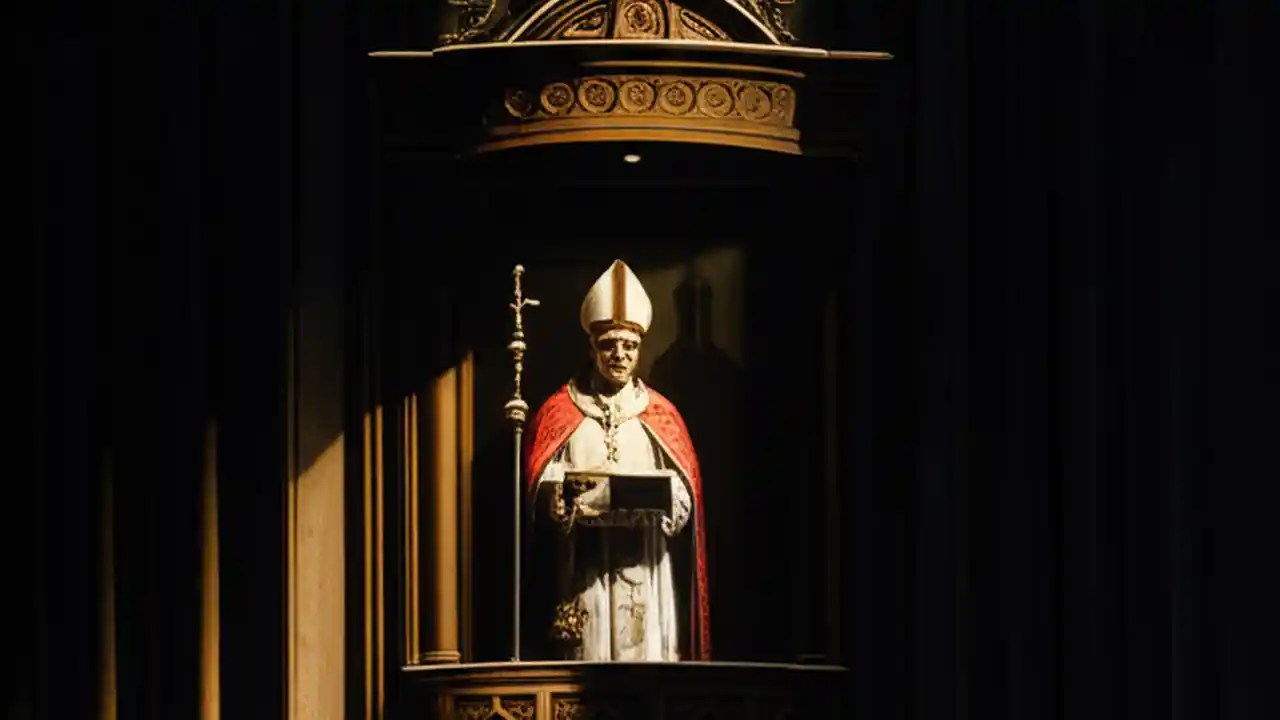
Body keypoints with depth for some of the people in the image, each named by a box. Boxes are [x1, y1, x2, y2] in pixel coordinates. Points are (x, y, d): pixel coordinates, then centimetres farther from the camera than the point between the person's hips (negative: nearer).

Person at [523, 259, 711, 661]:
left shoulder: (660, 416, 12)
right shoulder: (561, 413, 9)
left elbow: (682, 497, 4)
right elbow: (542, 488, -1)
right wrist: (587, 499, -20)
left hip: (646, 571, 1)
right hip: (584, 566, -1)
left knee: (648, 665, -6)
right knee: (588, 659, -8)